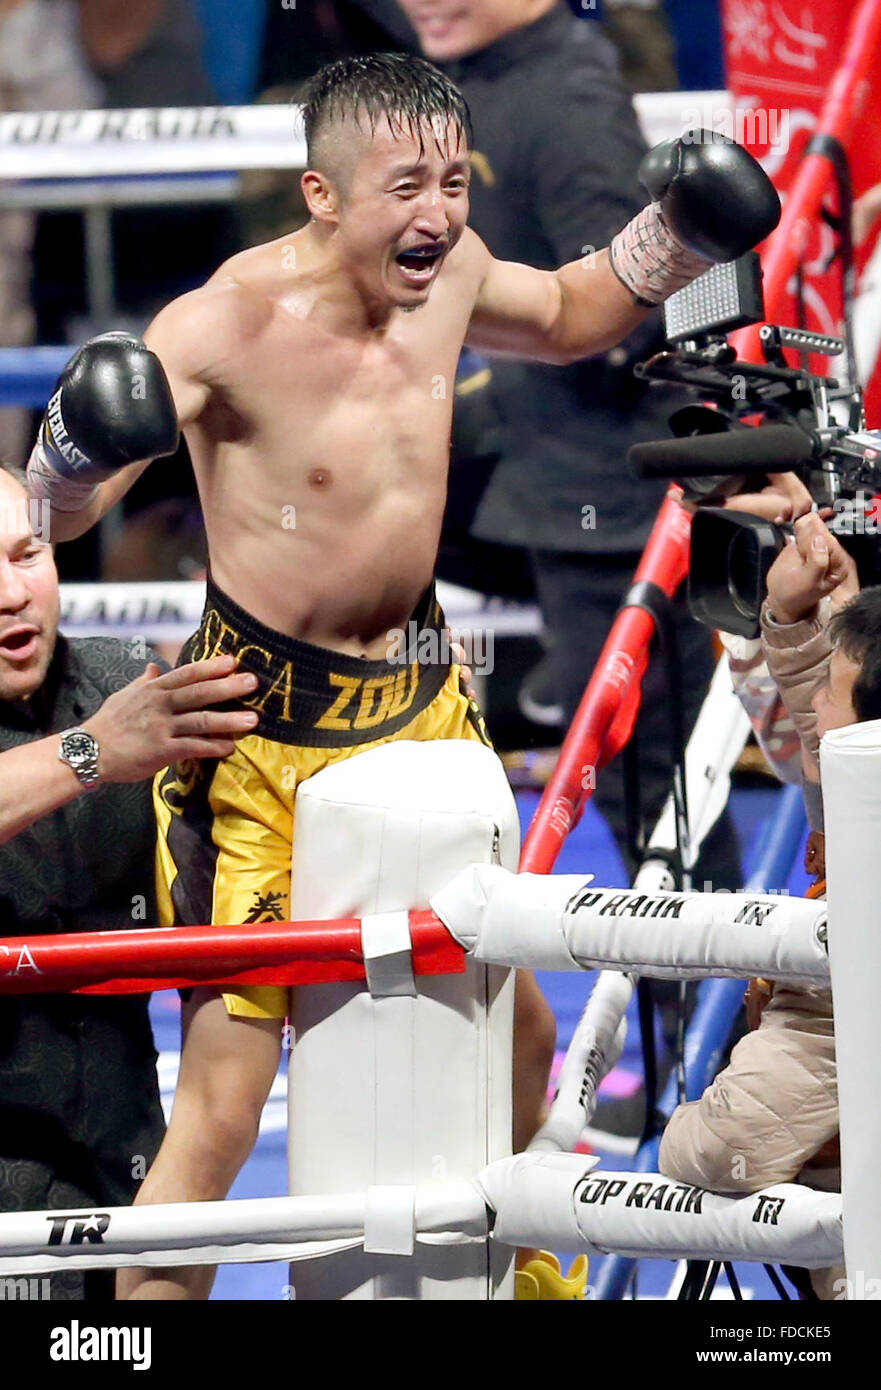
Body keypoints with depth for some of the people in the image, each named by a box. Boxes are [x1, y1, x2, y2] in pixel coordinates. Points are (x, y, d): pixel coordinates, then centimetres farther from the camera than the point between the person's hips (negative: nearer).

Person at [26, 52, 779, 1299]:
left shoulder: (447, 272, -4)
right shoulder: (230, 324, -24)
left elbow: (565, 320, 21)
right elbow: (58, 511, -27)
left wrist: (675, 236, 5)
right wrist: (77, 447, -49)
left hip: (420, 696, 7)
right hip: (268, 729, -7)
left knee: (517, 1033, 21)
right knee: (222, 1109, -11)